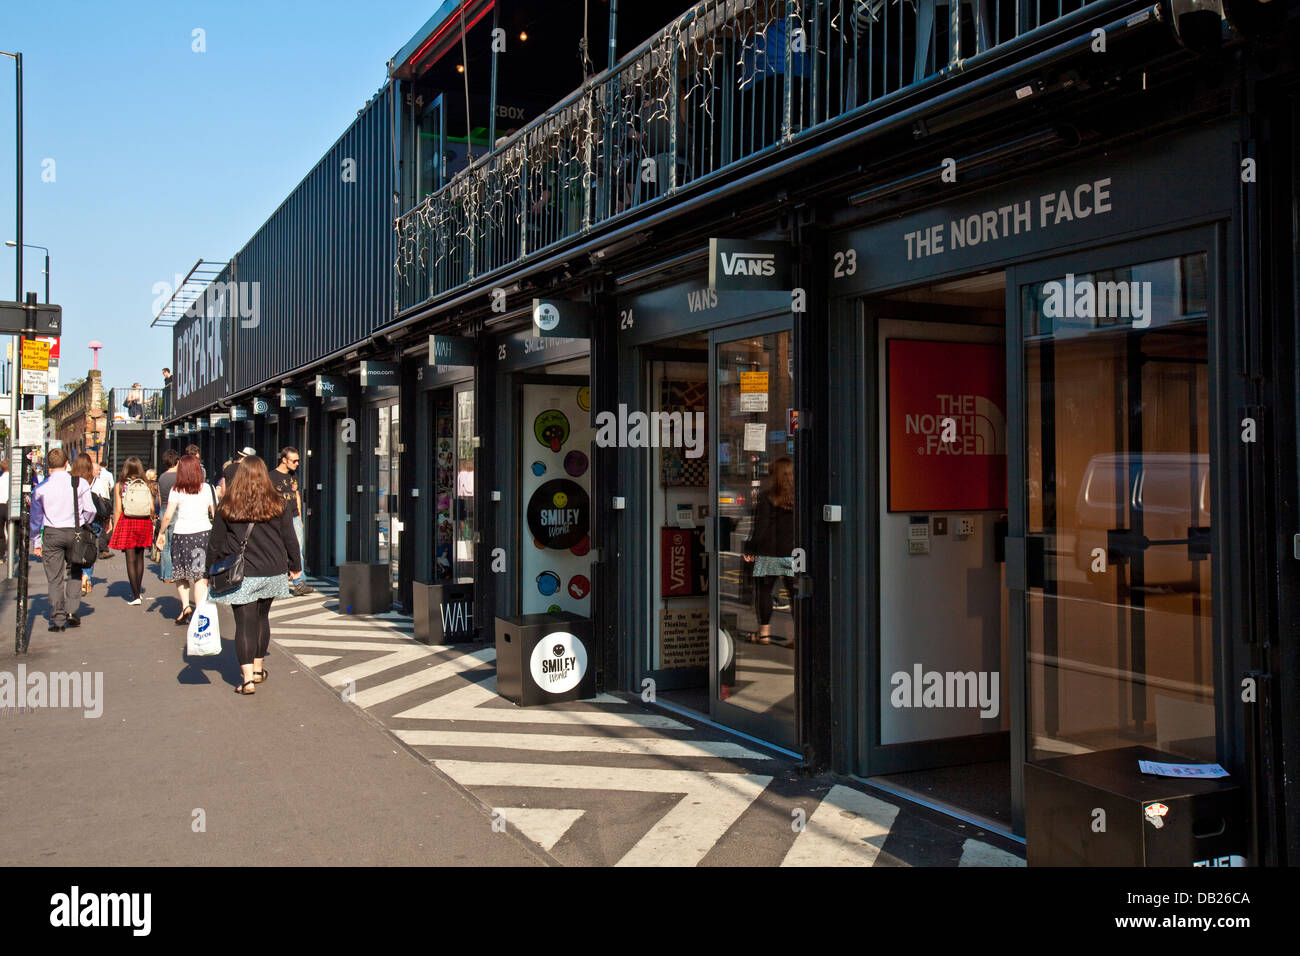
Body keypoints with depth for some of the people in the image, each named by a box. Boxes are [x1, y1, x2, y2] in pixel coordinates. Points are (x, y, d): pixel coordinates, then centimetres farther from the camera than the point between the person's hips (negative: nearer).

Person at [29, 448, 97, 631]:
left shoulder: (41, 488, -2)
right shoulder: (80, 484, -5)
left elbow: (35, 518, 7)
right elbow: (90, 510, -4)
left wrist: (36, 543, 16)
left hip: (51, 534, 0)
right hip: (74, 533, 0)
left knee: (55, 578, 5)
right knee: (74, 573, 16)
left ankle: (58, 619, 5)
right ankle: (72, 611, 5)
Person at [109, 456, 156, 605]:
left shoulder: (120, 485, -5)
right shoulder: (146, 485, 0)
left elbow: (118, 510, -7)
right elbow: (152, 509, 0)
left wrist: (114, 529, 0)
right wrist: (151, 524, 14)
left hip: (127, 522, -3)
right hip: (144, 523, 3)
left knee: (130, 559, 0)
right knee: (139, 557, 17)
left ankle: (136, 595, -3)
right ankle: (138, 590, 27)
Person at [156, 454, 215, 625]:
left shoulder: (177, 491, -4)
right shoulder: (207, 488, 1)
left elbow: (167, 516, -8)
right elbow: (216, 514, 3)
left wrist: (161, 533, 6)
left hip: (181, 534, -1)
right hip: (203, 533, 1)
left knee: (181, 575, 17)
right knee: (201, 577, 1)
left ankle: (185, 606, 2)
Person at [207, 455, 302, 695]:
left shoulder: (227, 506, -3)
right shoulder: (276, 505, -1)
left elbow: (215, 542, 1)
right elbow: (289, 538, 4)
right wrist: (295, 566, 17)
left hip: (240, 575, -2)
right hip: (271, 572, 2)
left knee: (244, 623, -3)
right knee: (262, 617, 18)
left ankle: (247, 678, -10)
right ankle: (257, 669, 29)